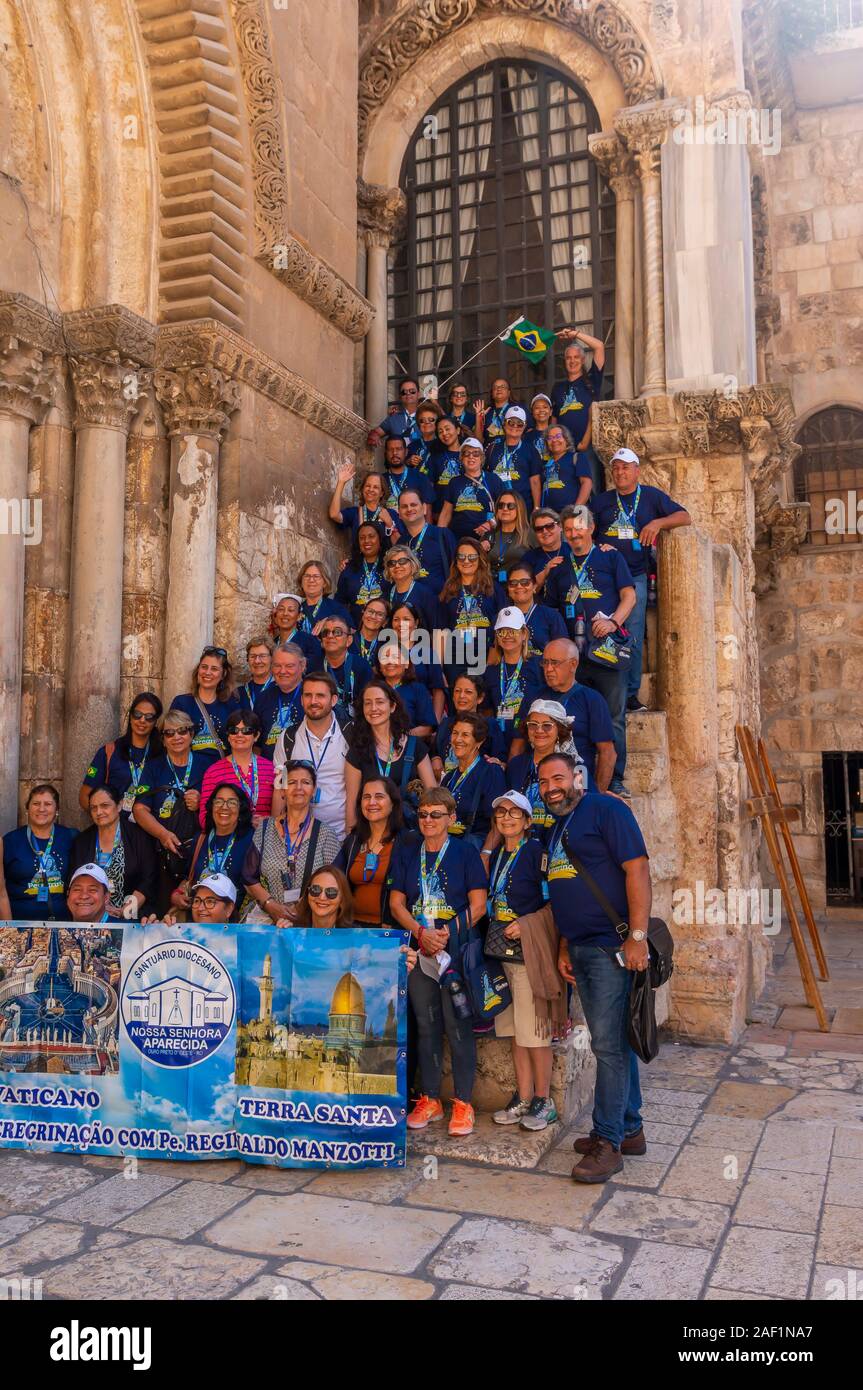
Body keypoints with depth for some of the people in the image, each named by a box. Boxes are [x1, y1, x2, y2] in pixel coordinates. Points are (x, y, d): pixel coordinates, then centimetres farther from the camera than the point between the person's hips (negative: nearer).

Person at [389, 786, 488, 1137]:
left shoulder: (465, 851, 0)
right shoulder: (406, 853, 9)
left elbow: (478, 904, -4)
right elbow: (397, 903, 6)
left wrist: (448, 934, -15)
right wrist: (421, 933, -10)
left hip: (457, 950, -3)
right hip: (418, 950, 3)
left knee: (458, 1025, -4)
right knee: (426, 1026, 9)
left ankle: (463, 1103, 6)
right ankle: (430, 1100, 19)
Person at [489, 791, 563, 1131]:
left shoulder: (537, 851, -8)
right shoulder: (495, 855, 14)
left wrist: (527, 925, -19)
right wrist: (493, 934, 11)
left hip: (530, 951, -7)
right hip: (502, 952, 7)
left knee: (534, 1031, -1)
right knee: (514, 1030, 10)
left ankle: (543, 1101, 11)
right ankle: (523, 1099, 19)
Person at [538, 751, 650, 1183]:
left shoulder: (605, 810, -7)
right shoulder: (557, 831, 20)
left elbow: (637, 868, -15)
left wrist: (637, 935, -20)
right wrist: (564, 948, 17)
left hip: (612, 947, -8)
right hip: (580, 949, 9)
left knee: (609, 1044, -7)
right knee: (613, 1042, 14)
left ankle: (608, 1142, 0)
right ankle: (629, 1129, 24)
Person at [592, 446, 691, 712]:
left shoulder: (651, 496, 10)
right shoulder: (601, 500, 15)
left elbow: (685, 517, 4)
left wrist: (658, 523, -13)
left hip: (635, 577, -1)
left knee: (633, 638, -4)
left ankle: (631, 693, 3)